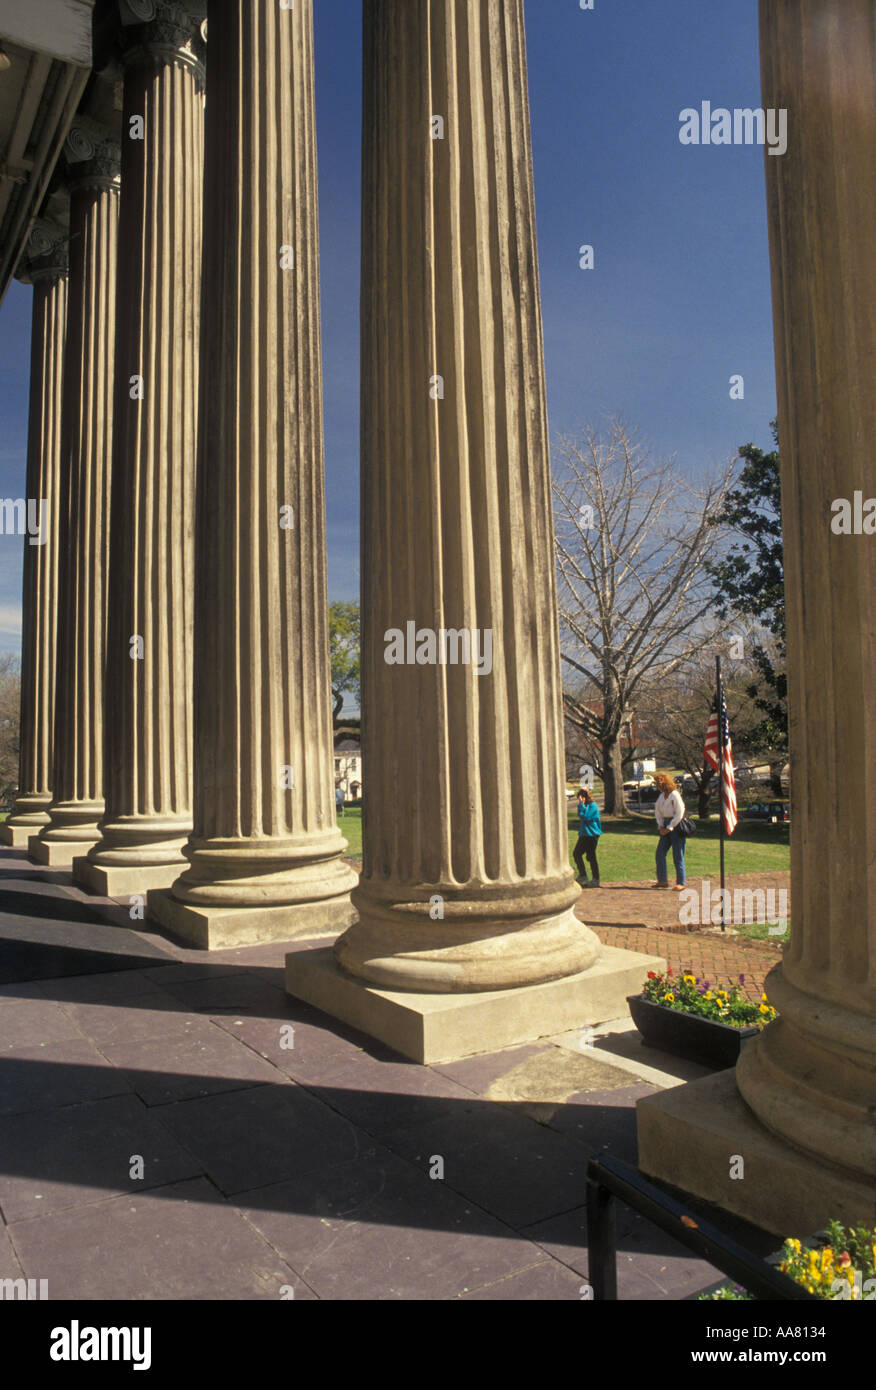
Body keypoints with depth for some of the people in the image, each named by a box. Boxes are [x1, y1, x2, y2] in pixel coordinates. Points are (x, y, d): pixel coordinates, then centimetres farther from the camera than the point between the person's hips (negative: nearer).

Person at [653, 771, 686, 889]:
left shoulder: (675, 795, -14)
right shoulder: (662, 796, 10)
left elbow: (679, 813, -15)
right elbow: (657, 810, 17)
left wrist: (669, 828, -14)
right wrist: (660, 826, 5)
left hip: (676, 826, -8)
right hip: (666, 826, 8)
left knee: (678, 856, -4)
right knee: (660, 854, 6)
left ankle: (681, 883, 4)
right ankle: (663, 881, 15)